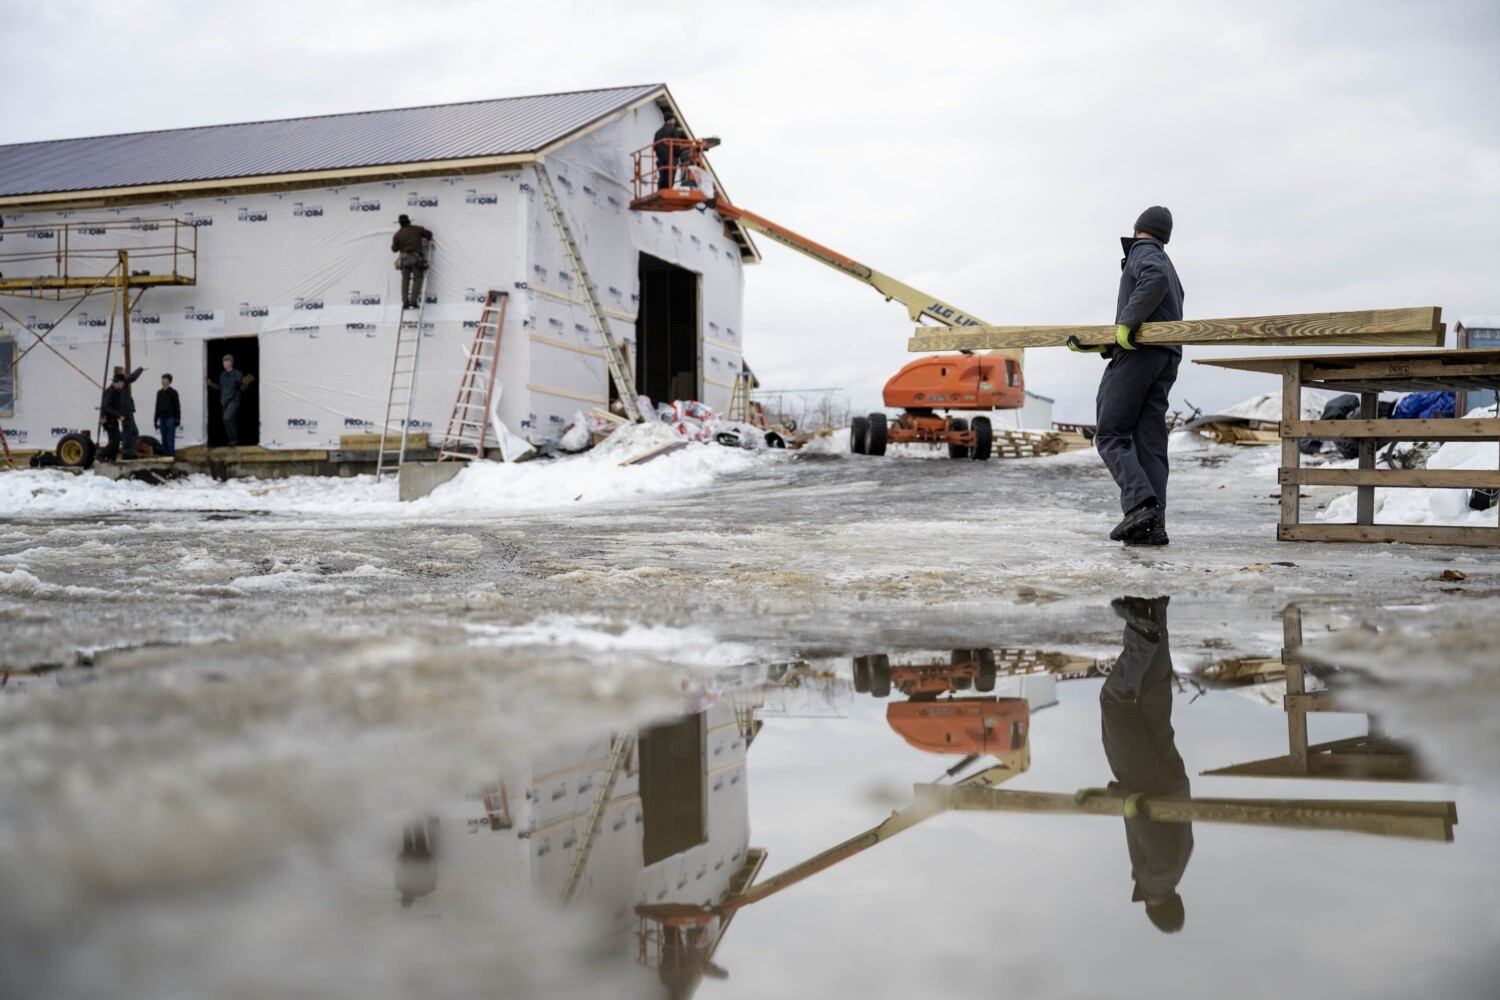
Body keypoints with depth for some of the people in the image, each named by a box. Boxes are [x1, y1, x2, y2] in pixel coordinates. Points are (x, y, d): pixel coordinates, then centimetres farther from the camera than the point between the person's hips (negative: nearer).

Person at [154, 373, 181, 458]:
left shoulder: (173, 392, -1)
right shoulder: (159, 393, 15)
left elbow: (177, 406, -3)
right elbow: (157, 407, 19)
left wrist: (177, 419, -10)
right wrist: (156, 419, 16)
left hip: (170, 418, -5)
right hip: (162, 419, 5)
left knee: (170, 439, -8)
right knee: (164, 440, 6)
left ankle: (170, 456, -7)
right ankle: (165, 455, 9)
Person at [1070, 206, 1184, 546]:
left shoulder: (1143, 253, 3)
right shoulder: (1168, 266, 31)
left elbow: (1155, 279, -23)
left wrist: (1127, 323, -22)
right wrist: (1096, 345, 21)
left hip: (1138, 353, -8)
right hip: (1166, 360, 8)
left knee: (1110, 435, -8)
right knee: (1149, 442, 2)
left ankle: (1140, 503, -25)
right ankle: (1153, 524, -5)